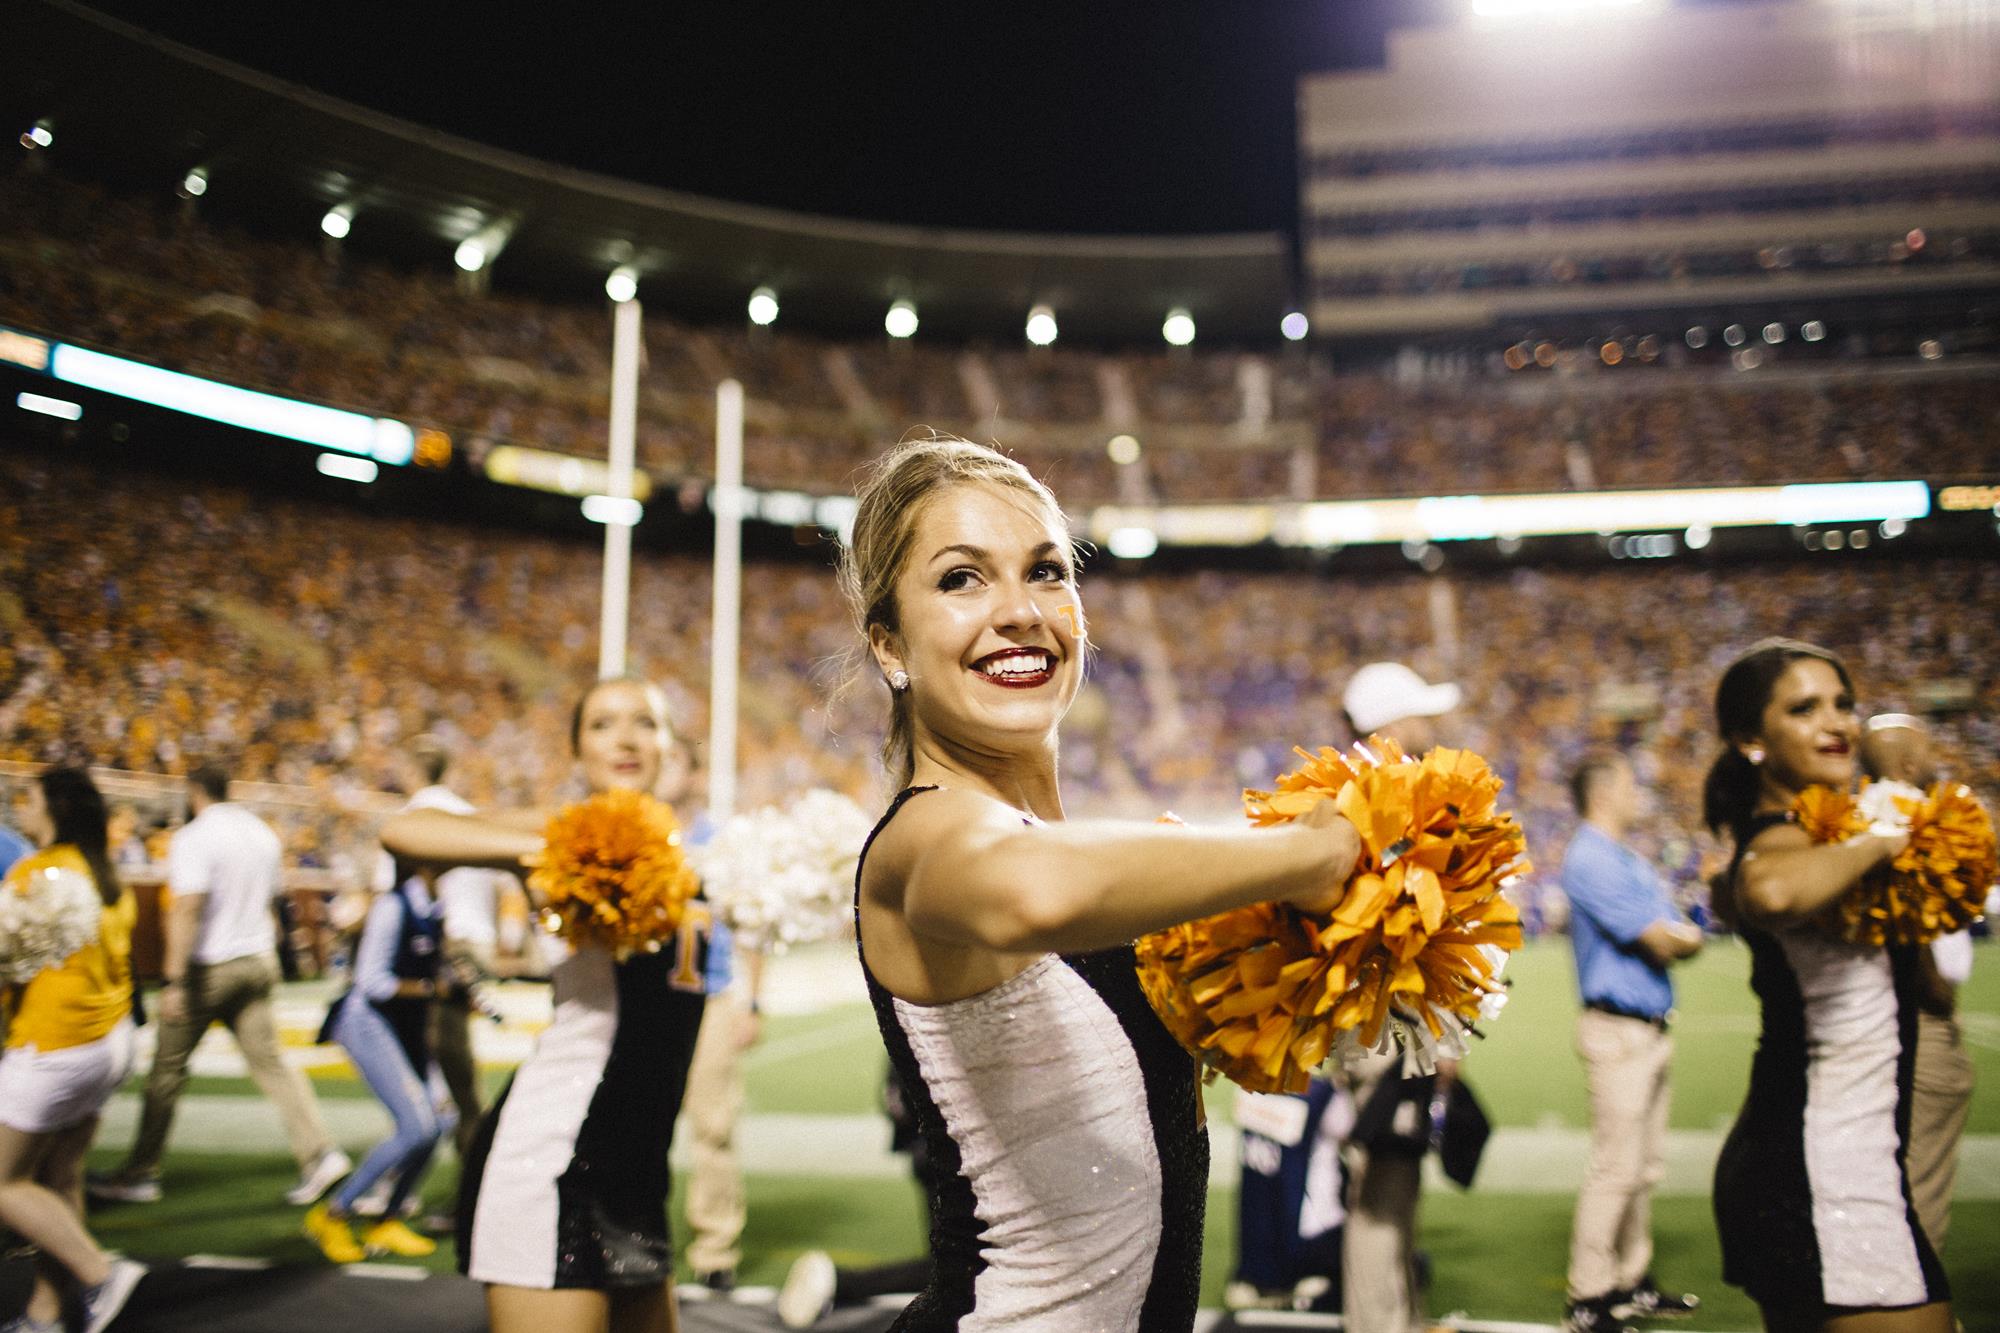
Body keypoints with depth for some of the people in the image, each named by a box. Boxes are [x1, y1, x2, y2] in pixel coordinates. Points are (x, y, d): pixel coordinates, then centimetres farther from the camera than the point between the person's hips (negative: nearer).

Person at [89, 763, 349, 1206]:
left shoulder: (193, 837, -12)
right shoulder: (262, 833, 11)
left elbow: (187, 908, -22)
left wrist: (173, 979, -24)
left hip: (209, 966, -6)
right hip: (258, 960, 6)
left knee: (168, 1067, 7)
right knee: (270, 1062, 6)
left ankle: (141, 1174, 15)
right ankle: (320, 1152, -6)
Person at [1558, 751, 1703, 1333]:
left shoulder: (1630, 861, 17)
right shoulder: (1591, 860, -15)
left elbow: (1675, 938, 12)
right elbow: (1661, 943, -16)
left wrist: (1675, 936, -9)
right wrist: (1688, 936, 4)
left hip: (1651, 1028, 10)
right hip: (1617, 1029, -10)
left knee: (1645, 1166, 15)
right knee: (1615, 1168, -7)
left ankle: (1632, 1282, 26)